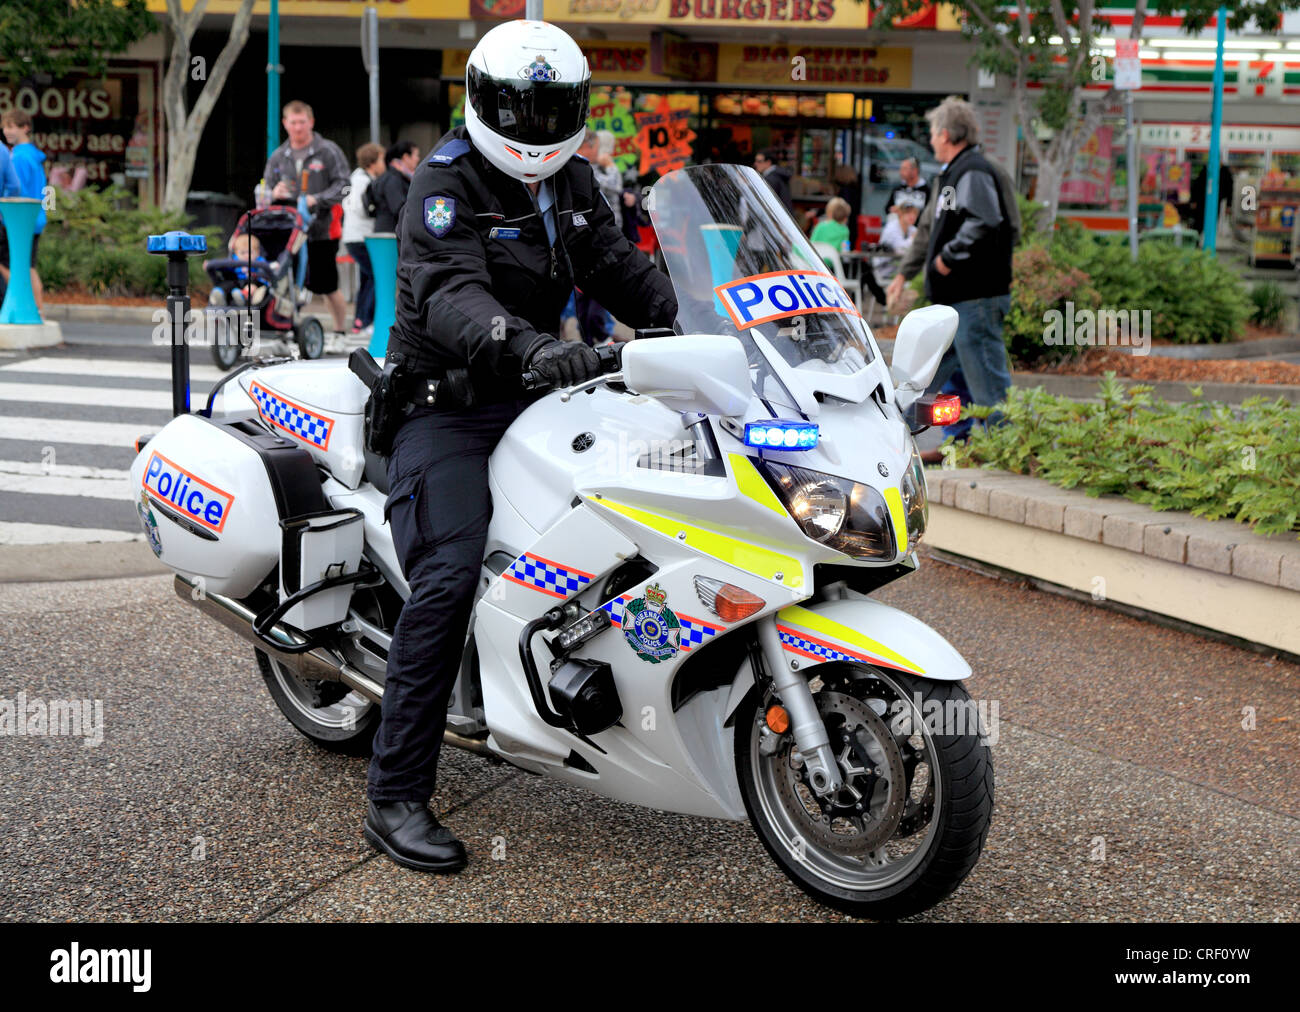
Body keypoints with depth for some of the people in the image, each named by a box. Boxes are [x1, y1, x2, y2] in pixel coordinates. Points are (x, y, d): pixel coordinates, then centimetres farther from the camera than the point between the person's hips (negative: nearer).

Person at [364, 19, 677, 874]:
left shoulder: (570, 180, 13)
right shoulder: (446, 183, -13)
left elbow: (618, 266, 11)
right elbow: (450, 294, -30)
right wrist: (532, 347, -49)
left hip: (534, 392, 8)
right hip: (450, 408, -8)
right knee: (449, 578, -24)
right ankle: (396, 796, -19)